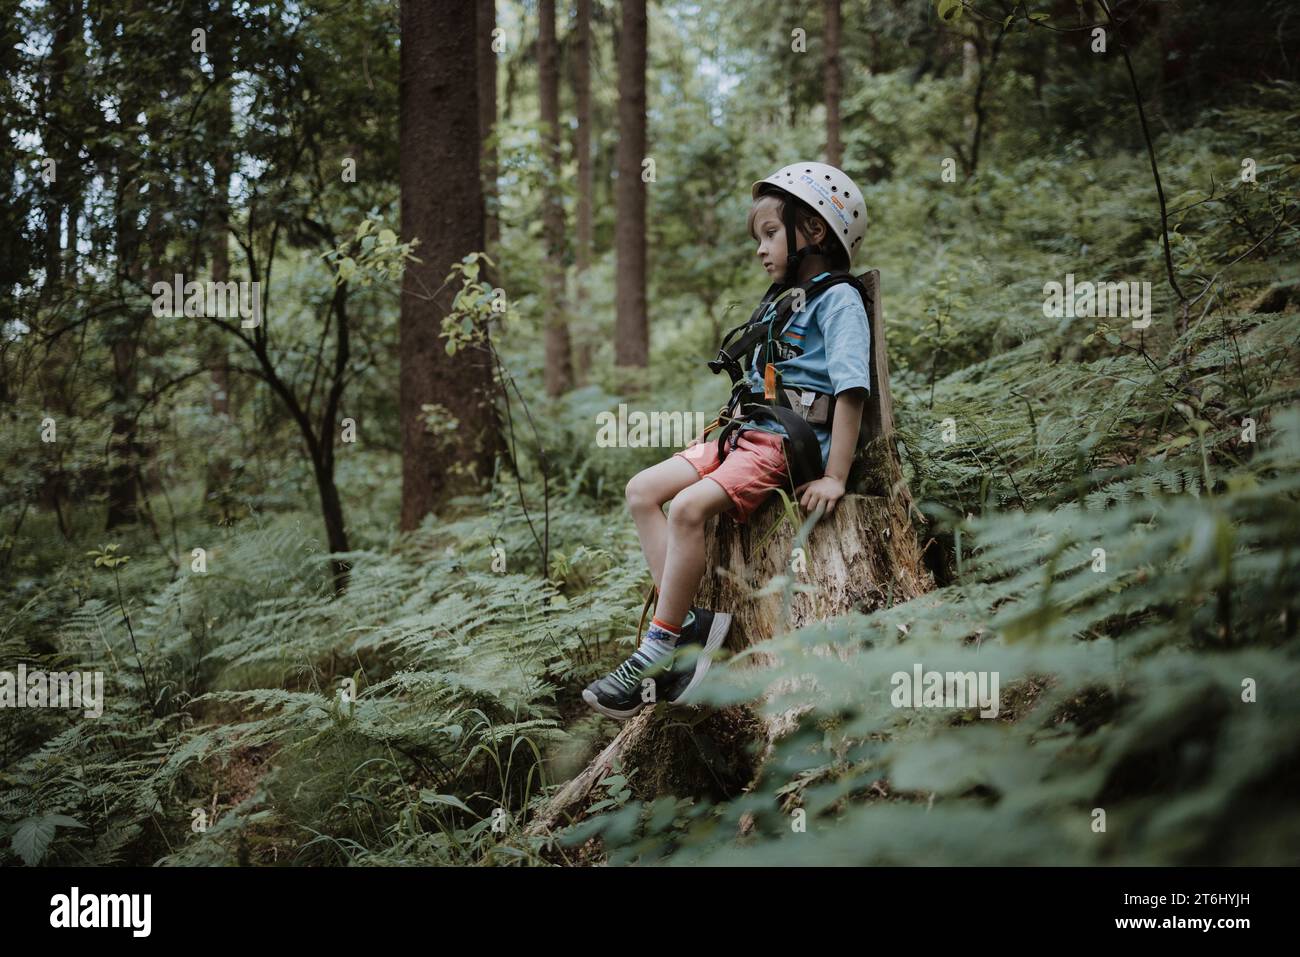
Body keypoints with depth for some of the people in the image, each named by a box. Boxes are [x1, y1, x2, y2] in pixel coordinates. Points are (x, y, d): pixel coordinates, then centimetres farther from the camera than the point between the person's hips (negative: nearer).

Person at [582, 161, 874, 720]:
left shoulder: (837, 299, -5)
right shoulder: (780, 301, 25)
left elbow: (851, 389, -16)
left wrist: (834, 476, -22)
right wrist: (722, 430, 16)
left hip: (794, 443, -10)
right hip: (750, 434, 10)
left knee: (689, 506, -27)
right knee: (643, 490, -4)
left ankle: (660, 648, -22)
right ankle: (687, 622, -13)